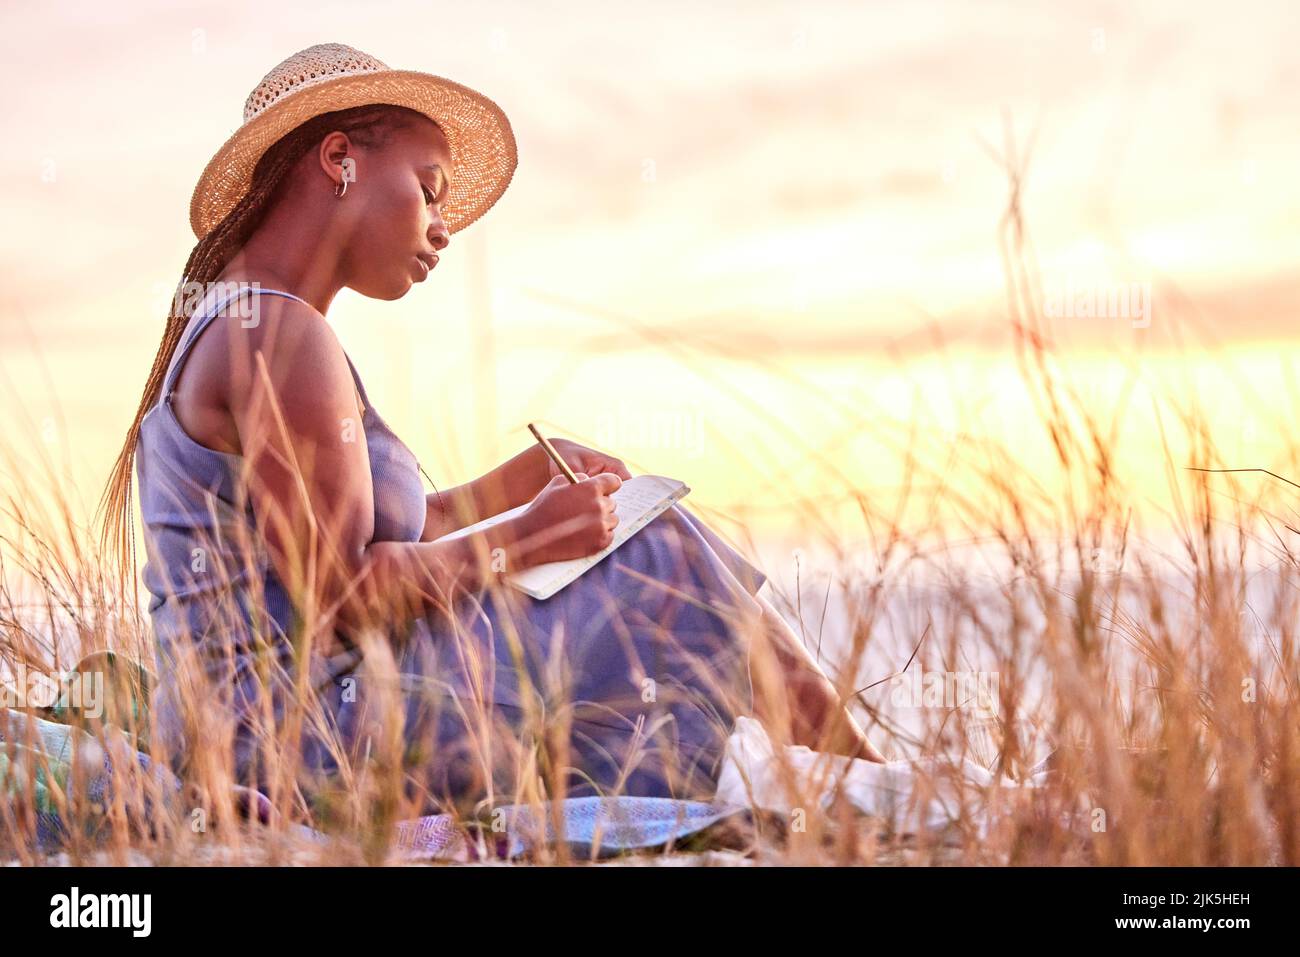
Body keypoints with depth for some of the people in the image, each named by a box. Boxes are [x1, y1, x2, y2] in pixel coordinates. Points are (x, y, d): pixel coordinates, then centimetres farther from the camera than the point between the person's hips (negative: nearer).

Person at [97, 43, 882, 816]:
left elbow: (380, 534, 19)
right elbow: (337, 592, -21)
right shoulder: (278, 338, -15)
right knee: (666, 565, -7)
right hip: (309, 737, -10)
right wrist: (526, 539, -11)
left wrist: (530, 474, 12)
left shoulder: (240, 329, 18)